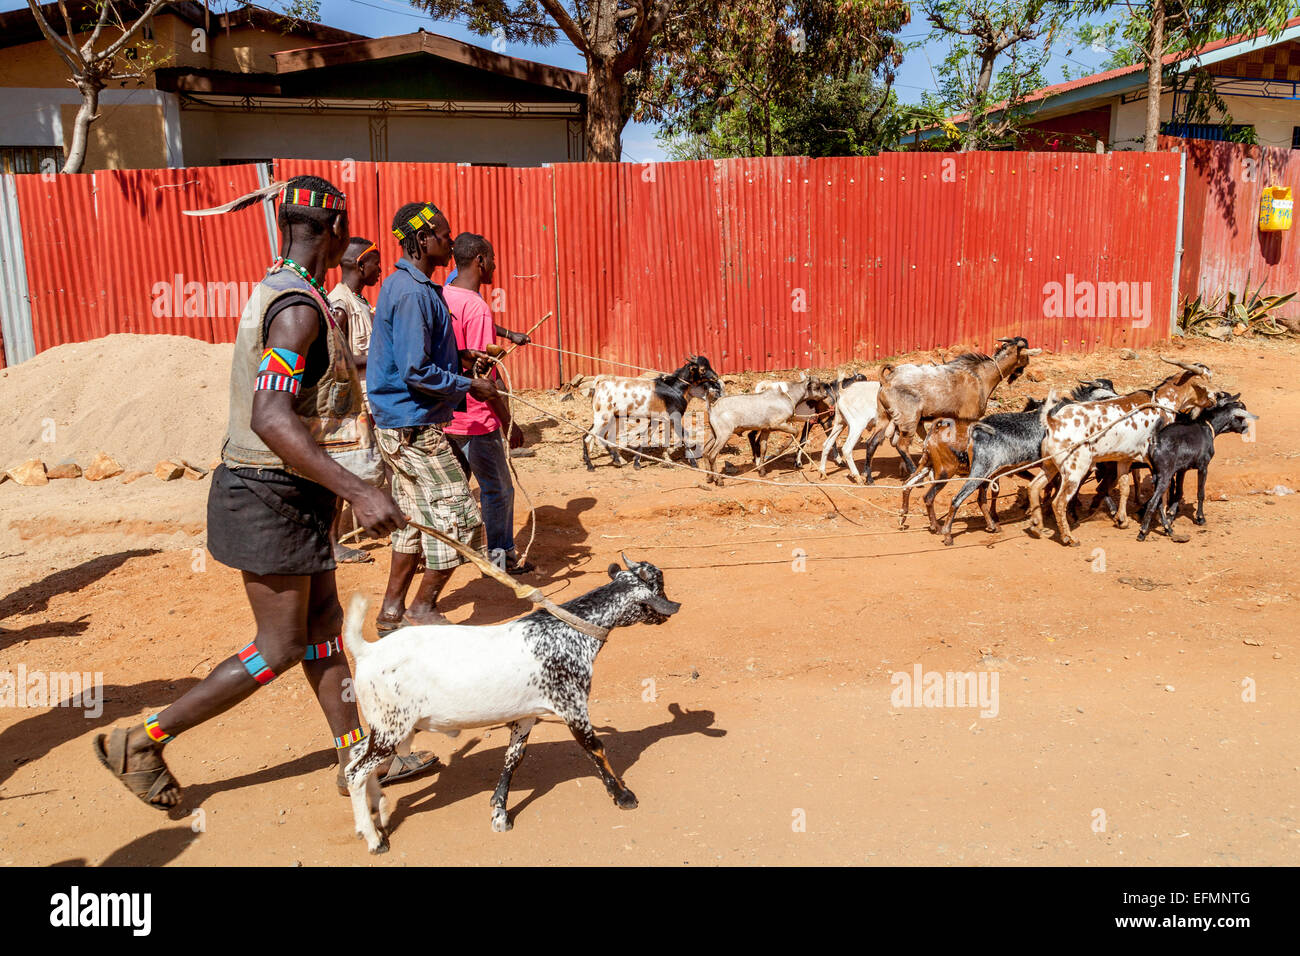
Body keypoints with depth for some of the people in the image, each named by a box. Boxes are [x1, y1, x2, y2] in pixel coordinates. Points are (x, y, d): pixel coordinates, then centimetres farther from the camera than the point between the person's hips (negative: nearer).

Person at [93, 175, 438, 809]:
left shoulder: (276, 290, 11)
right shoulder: (299, 306, -21)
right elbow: (270, 419, -32)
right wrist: (360, 493, -37)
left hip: (290, 495, 10)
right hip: (271, 497, -10)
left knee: (323, 622, 13)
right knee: (280, 649, 1)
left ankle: (357, 757, 23)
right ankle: (141, 741, 14)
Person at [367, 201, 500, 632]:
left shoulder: (405, 285, 14)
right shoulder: (412, 293, -19)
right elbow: (416, 371, -24)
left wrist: (458, 358, 10)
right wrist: (468, 385, -13)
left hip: (398, 425, 11)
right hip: (414, 427, -11)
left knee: (415, 517, 17)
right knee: (458, 517, -2)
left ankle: (392, 611, 25)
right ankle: (423, 608, 10)